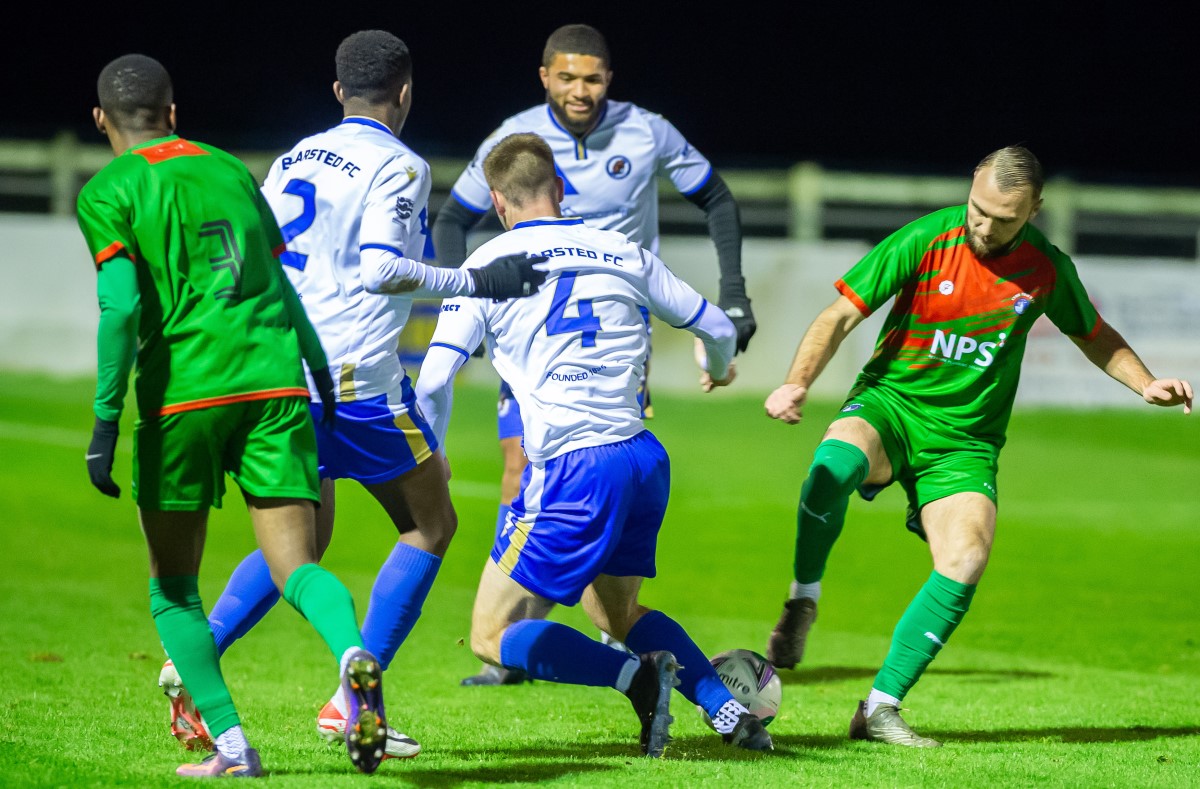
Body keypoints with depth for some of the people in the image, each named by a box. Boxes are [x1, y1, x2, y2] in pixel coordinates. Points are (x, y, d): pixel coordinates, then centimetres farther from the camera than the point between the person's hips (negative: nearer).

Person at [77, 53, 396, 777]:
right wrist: (321, 372, 32)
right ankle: (354, 654, -34)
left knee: (174, 585, 12)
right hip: (275, 382, 3)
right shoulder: (230, 170, 18)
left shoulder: (107, 193, 3)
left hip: (183, 391, -3)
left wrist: (106, 419, -10)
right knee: (296, 565, -2)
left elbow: (122, 304, -10)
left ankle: (230, 743, 4)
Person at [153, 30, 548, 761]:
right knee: (431, 524, 9)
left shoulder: (294, 159, 15)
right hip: (353, 375, -7)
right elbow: (379, 268, -19)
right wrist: (477, 282, -15)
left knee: (303, 536, 19)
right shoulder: (398, 166, -7)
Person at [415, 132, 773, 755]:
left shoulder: (484, 268, 1)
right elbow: (718, 328, 20)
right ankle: (730, 711, 12)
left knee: (493, 637, 1)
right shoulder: (622, 253, 12)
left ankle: (637, 676, -16)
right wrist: (719, 370, 44)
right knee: (617, 615, 27)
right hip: (644, 458, 6)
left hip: (572, 470, -6)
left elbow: (434, 381, -5)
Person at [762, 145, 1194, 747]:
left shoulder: (1047, 269, -2)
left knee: (967, 559, -24)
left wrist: (1145, 384, 0)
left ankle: (881, 708, -14)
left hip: (965, 439, 2)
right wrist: (797, 383, -25)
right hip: (889, 403, -2)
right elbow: (841, 315, -10)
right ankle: (803, 602, -17)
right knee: (837, 456, -38)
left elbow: (1094, 336, 17)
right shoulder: (924, 242, -12)